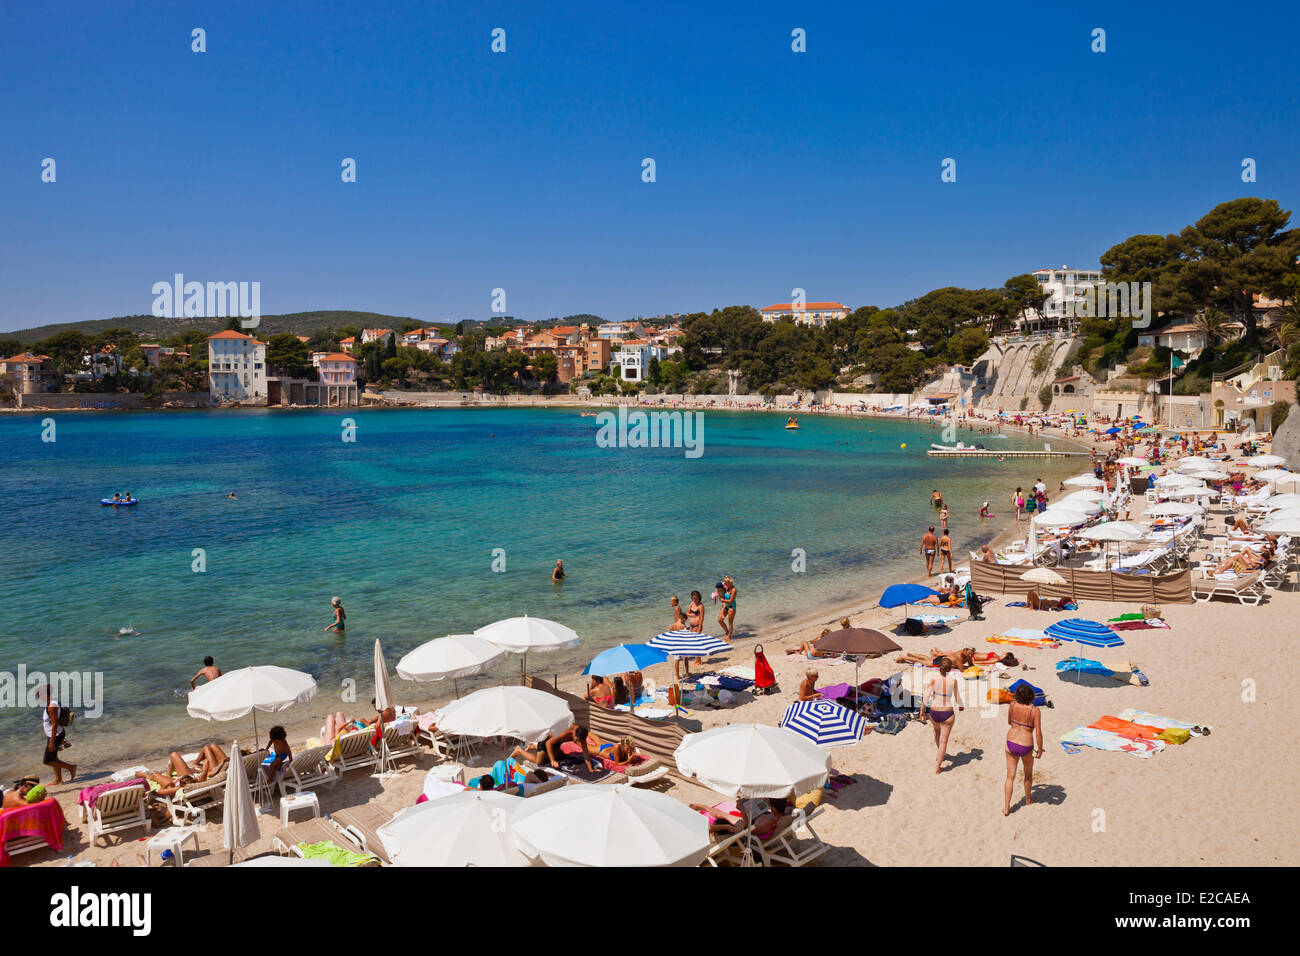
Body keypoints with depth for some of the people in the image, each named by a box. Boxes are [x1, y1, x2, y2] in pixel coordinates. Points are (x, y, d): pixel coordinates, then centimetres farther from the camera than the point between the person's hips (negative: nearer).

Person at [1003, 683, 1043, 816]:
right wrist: (1040, 749, -2)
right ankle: (1028, 800, 46)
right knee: (1028, 773, 26)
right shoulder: (1035, 711, -17)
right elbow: (1038, 733, -15)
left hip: (1011, 743, 2)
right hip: (1026, 746, -2)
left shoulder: (1013, 705, -7)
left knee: (1010, 776, 10)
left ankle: (1006, 808, 7)